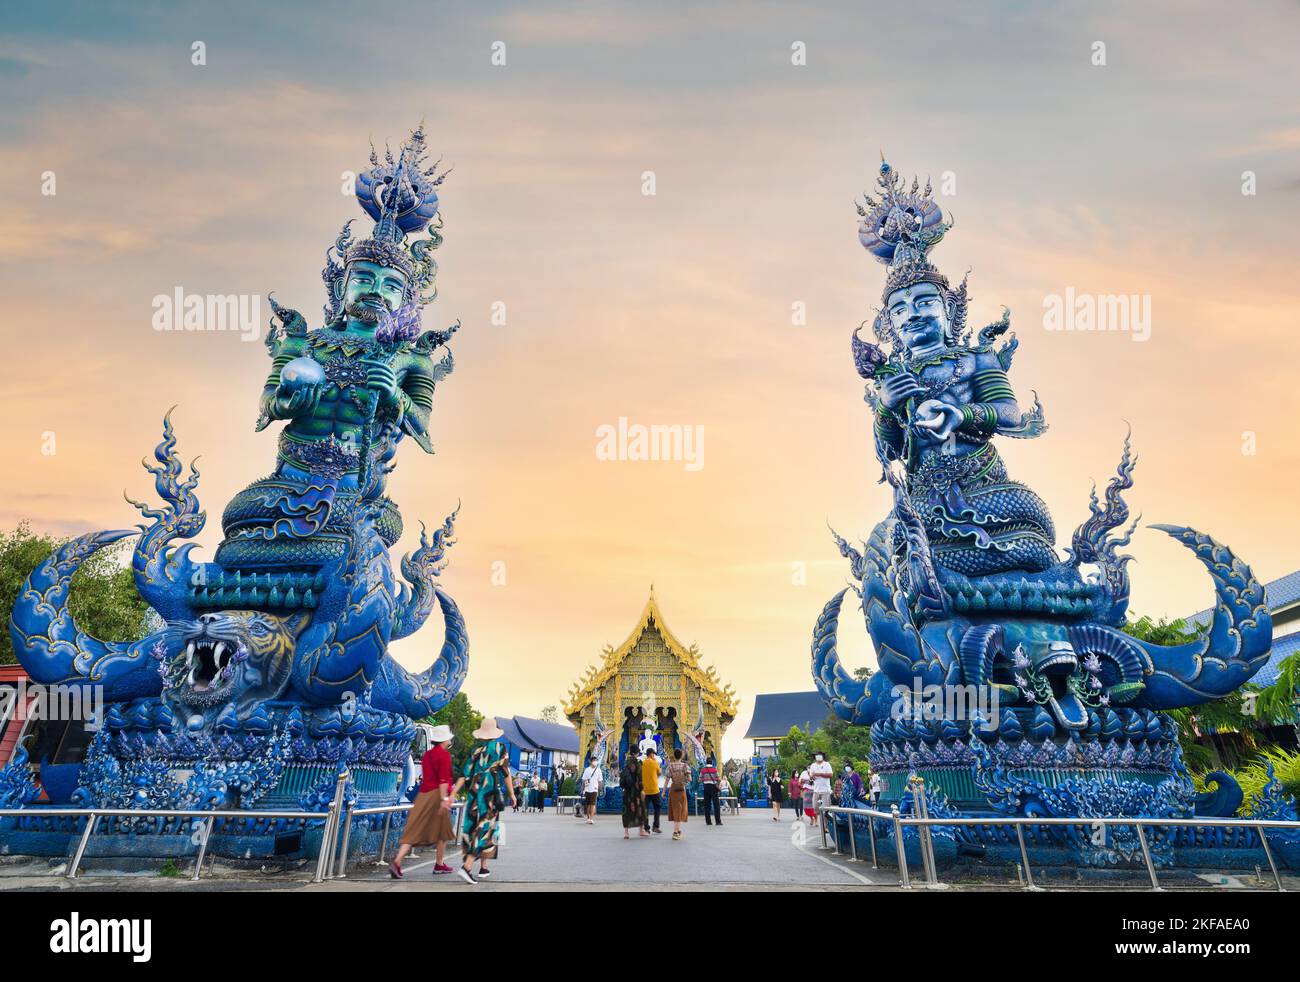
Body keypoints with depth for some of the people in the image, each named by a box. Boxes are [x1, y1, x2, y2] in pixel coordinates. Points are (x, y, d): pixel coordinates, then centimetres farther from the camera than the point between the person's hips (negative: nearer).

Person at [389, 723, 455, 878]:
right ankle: (439, 864, 20)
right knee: (442, 831, 11)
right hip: (436, 795, -7)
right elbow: (443, 779, -18)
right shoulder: (444, 755, -9)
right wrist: (444, 799, -22)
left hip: (423, 795, 7)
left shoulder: (427, 754, 15)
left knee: (414, 830, 1)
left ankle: (397, 861, -14)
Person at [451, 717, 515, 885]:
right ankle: (466, 867, -18)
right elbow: (505, 773, -5)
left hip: (474, 792, 5)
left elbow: (465, 773, 1)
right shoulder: (500, 747, -4)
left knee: (475, 828, 15)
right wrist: (512, 794, 3)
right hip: (491, 793, -5)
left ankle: (483, 867, 22)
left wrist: (453, 794, 0)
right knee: (486, 829, -4)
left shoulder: (476, 749, 7)